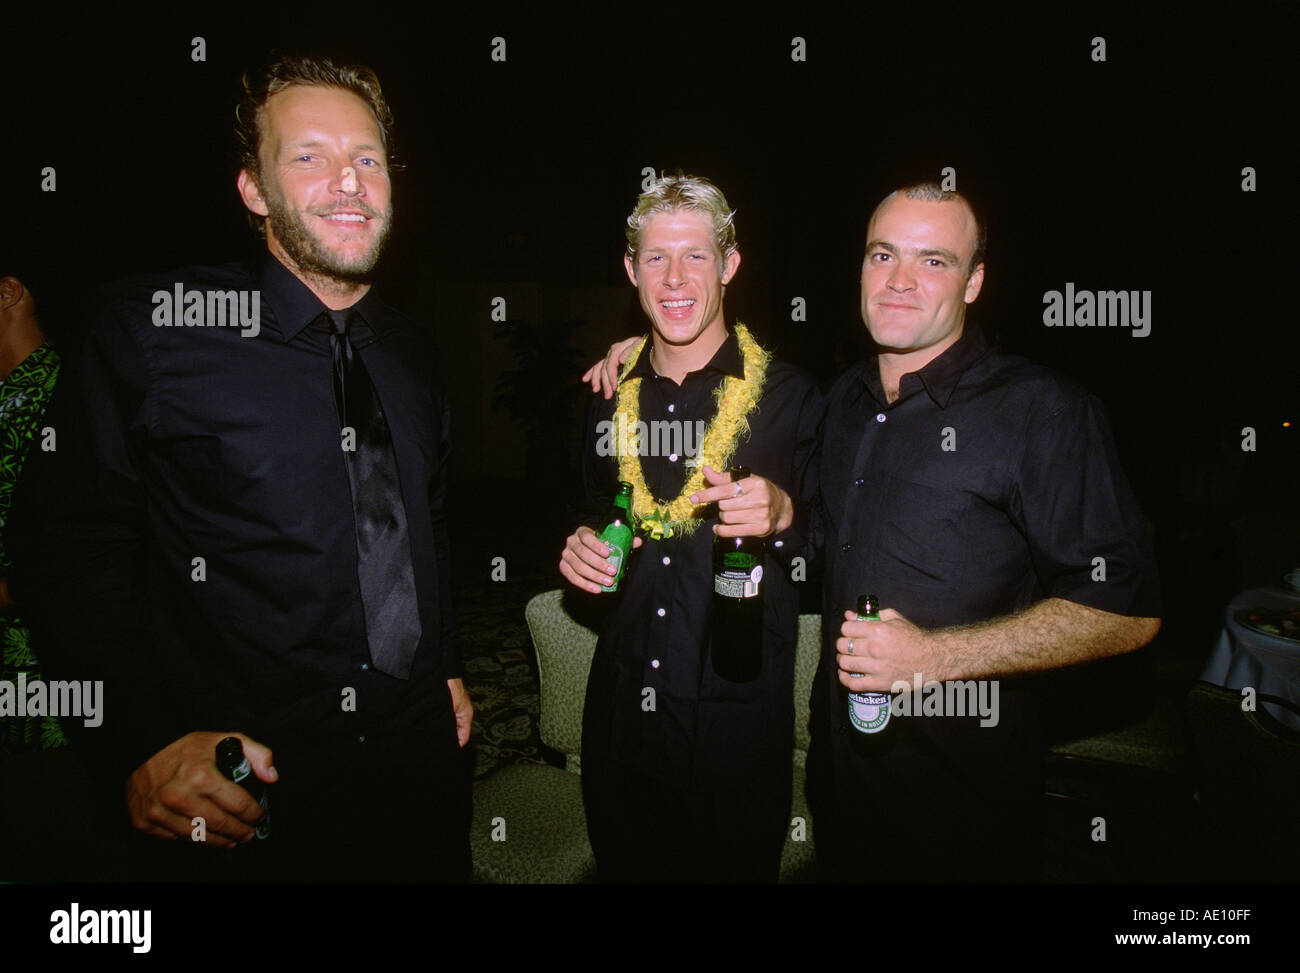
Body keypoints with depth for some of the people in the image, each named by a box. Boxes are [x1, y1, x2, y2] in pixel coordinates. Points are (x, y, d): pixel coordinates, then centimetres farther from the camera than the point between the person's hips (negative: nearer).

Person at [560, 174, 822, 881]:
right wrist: (578, 549, -3)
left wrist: (782, 516, -24)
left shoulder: (790, 397, -8)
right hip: (621, 707, 4)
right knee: (623, 863, 22)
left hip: (739, 710, -3)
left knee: (735, 865, 16)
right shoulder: (610, 397, 5)